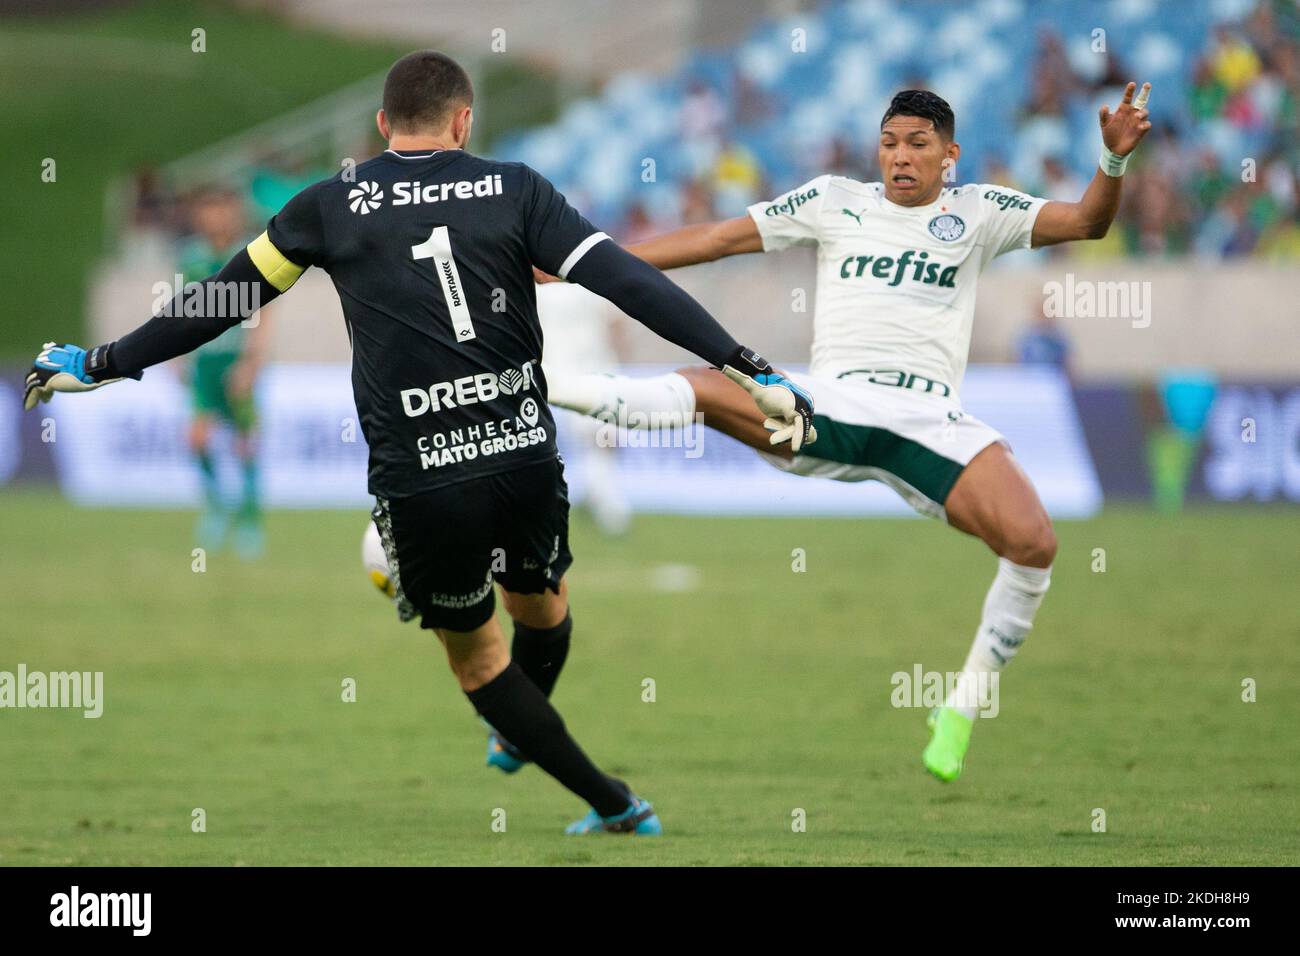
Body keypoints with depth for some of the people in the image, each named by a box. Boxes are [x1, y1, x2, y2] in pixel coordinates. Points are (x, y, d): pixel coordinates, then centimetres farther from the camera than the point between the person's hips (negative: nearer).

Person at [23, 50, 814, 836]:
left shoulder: (332, 206, 2)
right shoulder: (514, 189, 1)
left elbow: (220, 302, 9)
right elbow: (627, 281, -8)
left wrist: (99, 366, 22)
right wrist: (750, 370, -9)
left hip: (422, 482, -1)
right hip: (527, 456, 1)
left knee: (474, 650, 20)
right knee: (540, 603, 31)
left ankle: (614, 805, 20)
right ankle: (525, 741, 55)